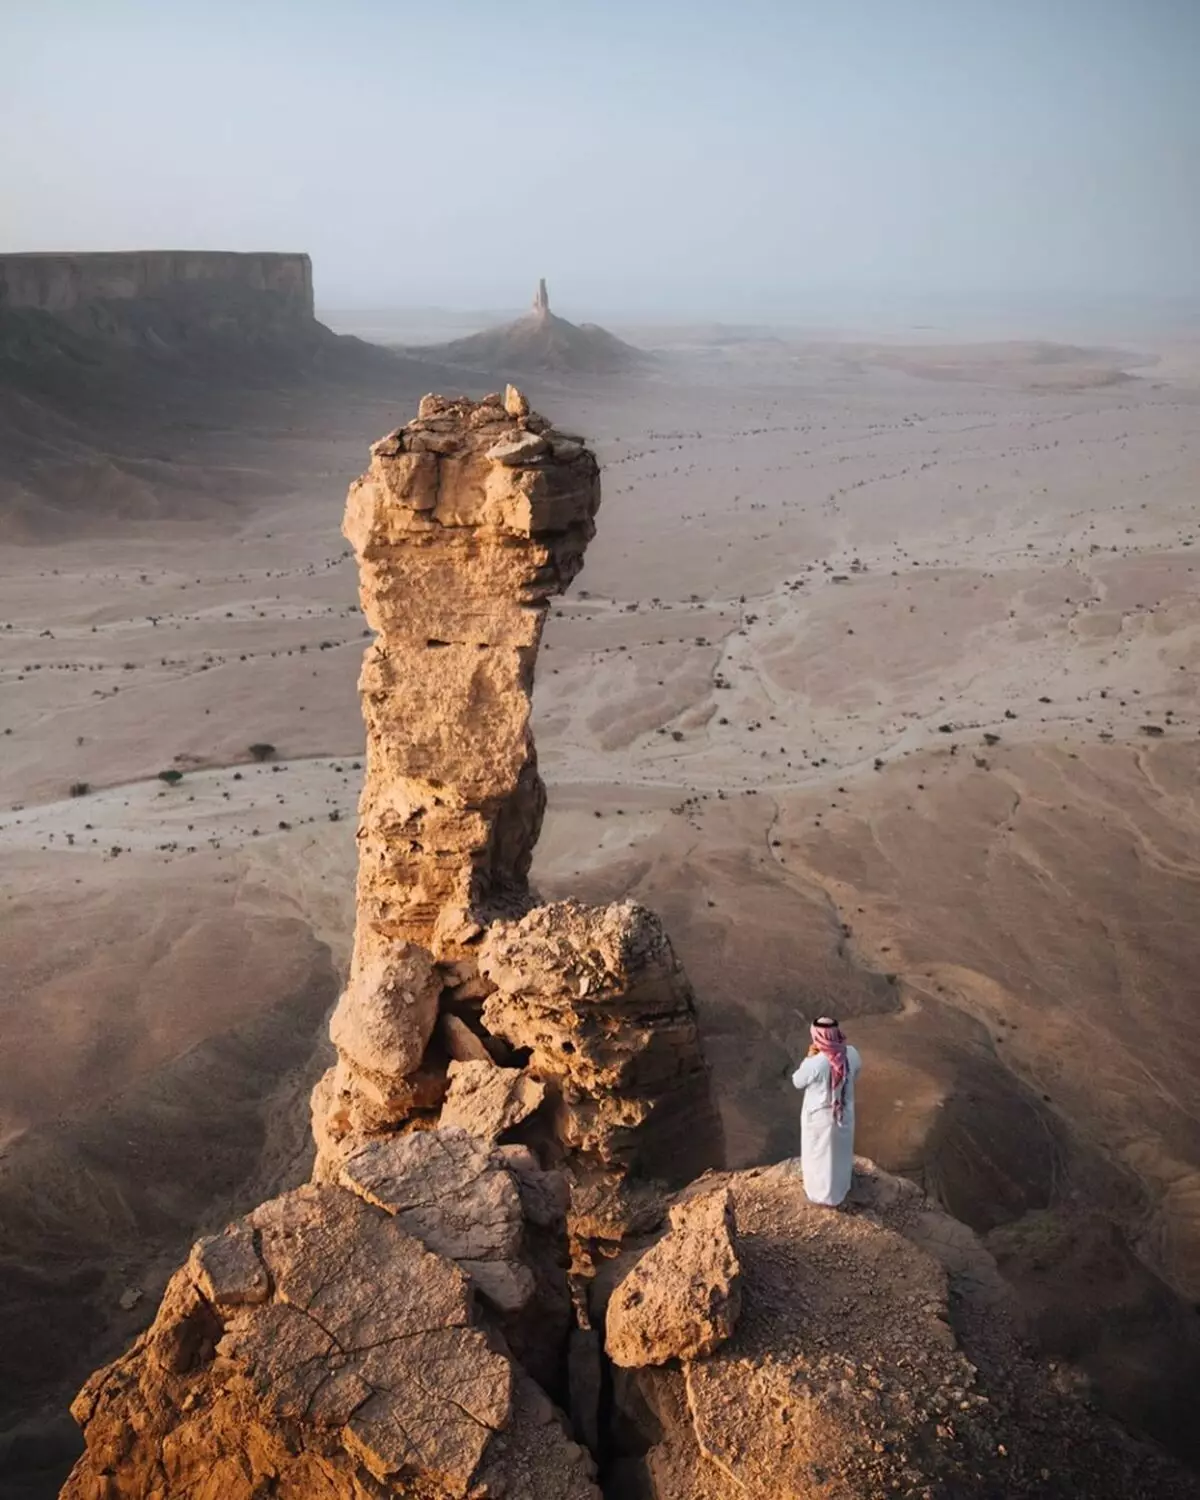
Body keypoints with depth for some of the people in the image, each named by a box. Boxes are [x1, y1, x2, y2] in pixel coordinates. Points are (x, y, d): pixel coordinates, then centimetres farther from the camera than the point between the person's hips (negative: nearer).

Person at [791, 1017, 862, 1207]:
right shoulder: (852, 1054, -20)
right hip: (845, 1113, 5)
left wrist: (809, 1057, -10)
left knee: (821, 1155, 21)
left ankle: (826, 1195, 41)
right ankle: (841, 1185, 53)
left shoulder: (814, 1063, -35)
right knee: (841, 1150, 29)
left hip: (820, 1117, -5)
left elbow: (798, 1082, -15)